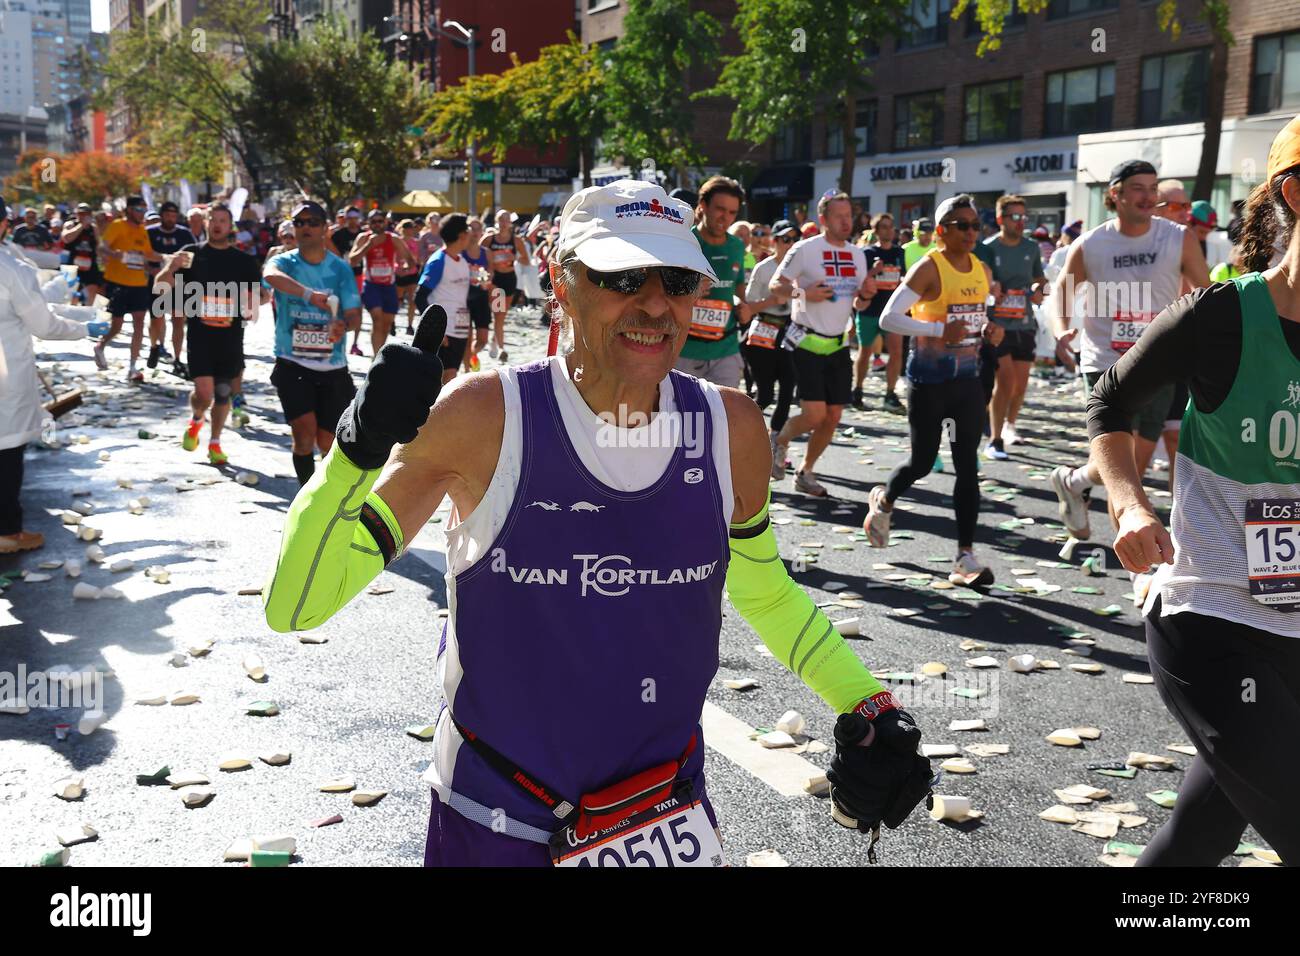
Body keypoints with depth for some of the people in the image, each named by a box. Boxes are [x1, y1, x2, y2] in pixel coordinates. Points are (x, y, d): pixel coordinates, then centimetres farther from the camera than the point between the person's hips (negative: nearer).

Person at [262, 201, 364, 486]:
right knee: (305, 432, -16)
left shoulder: (340, 268, 4)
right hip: (292, 363, -1)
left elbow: (355, 315, -1)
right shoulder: (285, 262, -1)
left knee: (327, 442, 5)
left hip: (332, 367, 2)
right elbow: (271, 274, -26)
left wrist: (345, 325, -27)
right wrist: (309, 293, -45)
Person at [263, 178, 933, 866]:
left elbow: (762, 591, 11)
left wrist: (866, 708, 3)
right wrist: (361, 446, -32)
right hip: (492, 828, -2)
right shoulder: (485, 418, -18)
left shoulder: (731, 429, -8)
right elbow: (294, 605, -18)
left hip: (671, 822, 3)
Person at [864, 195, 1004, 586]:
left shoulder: (982, 270, 9)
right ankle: (883, 499, 36)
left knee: (968, 466, 1)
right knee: (922, 461, 2)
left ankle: (965, 559, 3)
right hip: (929, 378, -6)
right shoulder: (928, 268, -11)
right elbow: (888, 318, -18)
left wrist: (990, 331, 2)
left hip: (968, 377, 6)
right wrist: (939, 330, -25)